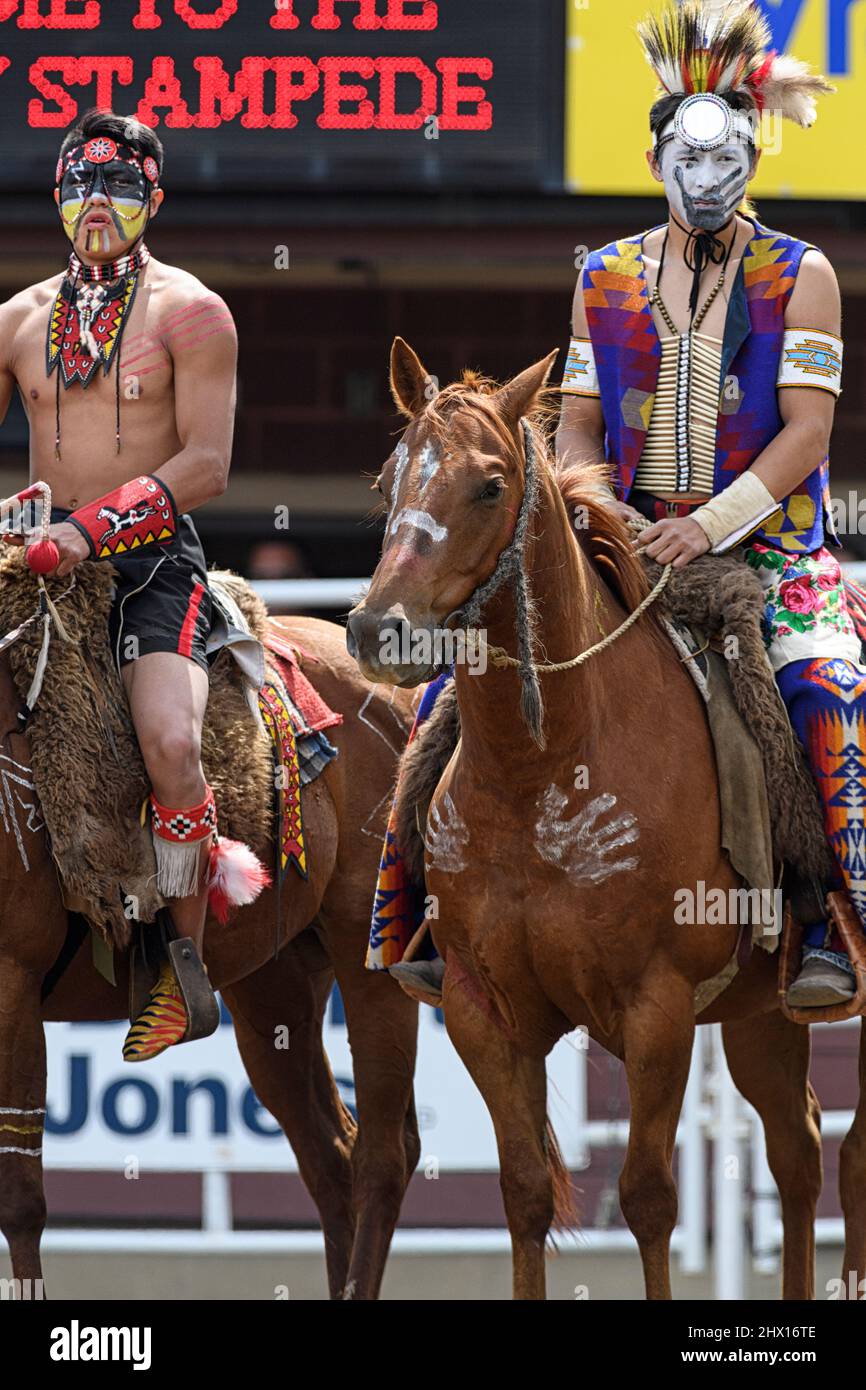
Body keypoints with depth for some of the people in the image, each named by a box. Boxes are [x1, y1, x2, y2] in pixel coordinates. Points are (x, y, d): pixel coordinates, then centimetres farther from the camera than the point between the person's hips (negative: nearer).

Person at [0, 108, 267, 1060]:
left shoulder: (189, 313, 1)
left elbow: (205, 464, -9)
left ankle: (186, 963, -13)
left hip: (153, 562, -4)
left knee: (170, 742, -27)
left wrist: (96, 522, -21)